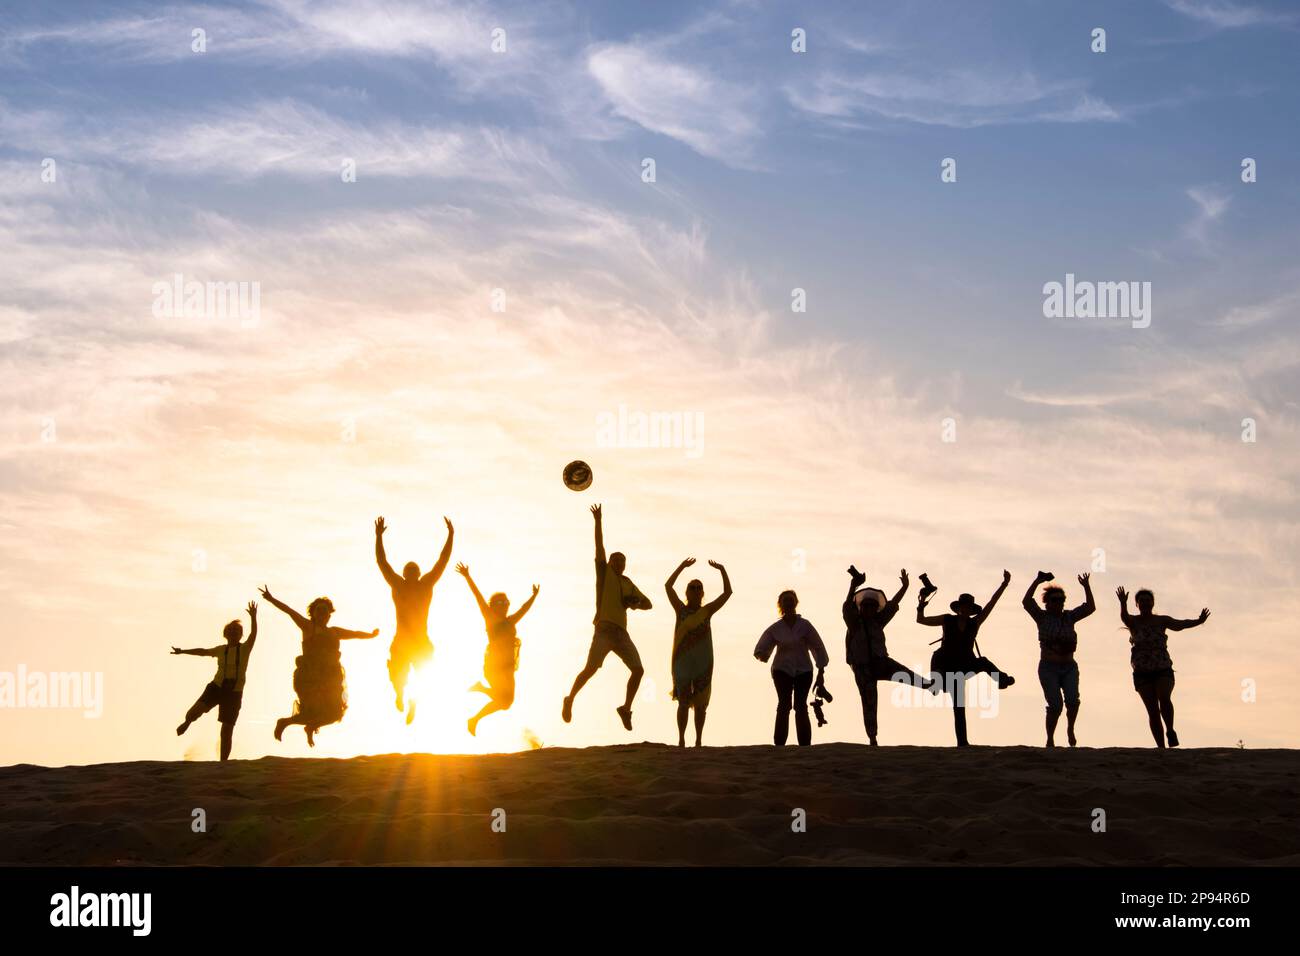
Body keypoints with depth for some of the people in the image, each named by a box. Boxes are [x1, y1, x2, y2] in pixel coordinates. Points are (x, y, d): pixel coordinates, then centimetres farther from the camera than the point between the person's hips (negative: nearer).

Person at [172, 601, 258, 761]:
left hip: (234, 693, -2)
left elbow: (253, 635, -19)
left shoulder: (245, 649, -1)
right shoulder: (221, 650, 9)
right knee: (194, 712, -17)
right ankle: (187, 722, 22)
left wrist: (253, 618, -36)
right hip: (216, 687, 2)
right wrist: (182, 651, 34)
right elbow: (203, 652, 25)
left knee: (227, 731, -2)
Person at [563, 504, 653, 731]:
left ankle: (626, 709, 12)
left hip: (621, 633, 6)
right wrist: (598, 521, -10)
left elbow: (648, 604, 24)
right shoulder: (605, 572, 8)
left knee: (638, 670, -4)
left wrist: (635, 602, 1)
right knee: (590, 668, -16)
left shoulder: (628, 583, 21)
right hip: (604, 630, -6)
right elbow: (599, 547, -3)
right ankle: (570, 700, 6)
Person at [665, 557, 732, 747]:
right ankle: (681, 739, 1)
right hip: (683, 662, -1)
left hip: (703, 663, 1)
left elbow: (727, 592, 3)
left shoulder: (707, 611, 6)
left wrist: (722, 570, -5)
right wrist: (682, 567, -10)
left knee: (700, 704, 5)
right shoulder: (681, 610, 4)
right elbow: (668, 586, -5)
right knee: (683, 702, -2)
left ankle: (699, 740, 10)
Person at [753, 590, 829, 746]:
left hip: (803, 670, 0)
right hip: (782, 670, 0)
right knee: (784, 705, -13)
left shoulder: (804, 625, 0)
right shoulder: (775, 629, 2)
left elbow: (818, 648, 4)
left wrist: (821, 672, 1)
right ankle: (779, 744, -13)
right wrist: (763, 655, -22)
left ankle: (805, 745, -2)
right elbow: (760, 649, 3)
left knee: (801, 706, -7)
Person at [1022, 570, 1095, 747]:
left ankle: (1070, 730, 7)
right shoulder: (1042, 617, 1)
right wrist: (1037, 582, -15)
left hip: (1069, 667, 3)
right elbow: (1026, 602, -13)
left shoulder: (1069, 617, 11)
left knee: (1072, 700, -18)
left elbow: (1090, 607, 7)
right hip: (1048, 668, -3)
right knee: (1055, 705, -13)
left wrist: (1086, 587, -2)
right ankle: (1050, 739, 4)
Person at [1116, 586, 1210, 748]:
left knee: (1164, 699, -25)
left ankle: (1170, 730, -1)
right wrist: (1123, 604, -43)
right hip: (1142, 672, 0)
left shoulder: (1162, 620, 4)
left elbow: (1179, 624, -12)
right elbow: (1124, 617, -20)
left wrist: (1198, 621, -30)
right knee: (1153, 710, -5)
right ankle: (1161, 747, 1)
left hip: (1163, 669, 0)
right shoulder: (1133, 621, 2)